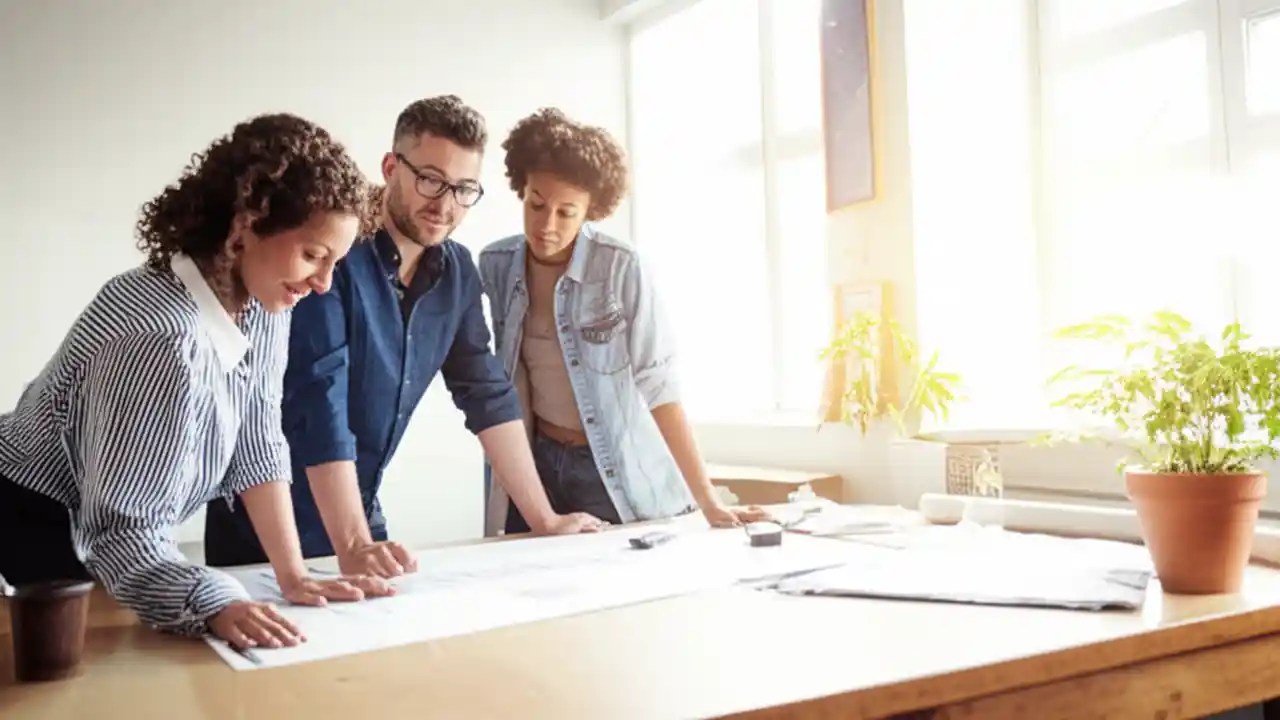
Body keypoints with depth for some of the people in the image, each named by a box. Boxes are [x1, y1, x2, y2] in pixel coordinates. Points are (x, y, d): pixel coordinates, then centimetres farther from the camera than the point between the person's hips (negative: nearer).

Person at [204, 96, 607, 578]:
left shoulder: (456, 272, -1)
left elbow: (488, 395, 5)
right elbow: (319, 403, -27)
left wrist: (544, 519, 4)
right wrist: (351, 546, -34)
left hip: (359, 516, 6)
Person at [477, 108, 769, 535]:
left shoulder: (620, 269, -18)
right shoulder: (495, 266, -5)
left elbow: (658, 387, -17)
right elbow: (499, 375, 6)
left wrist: (708, 503, -18)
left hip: (616, 474, -3)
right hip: (537, 463, 4)